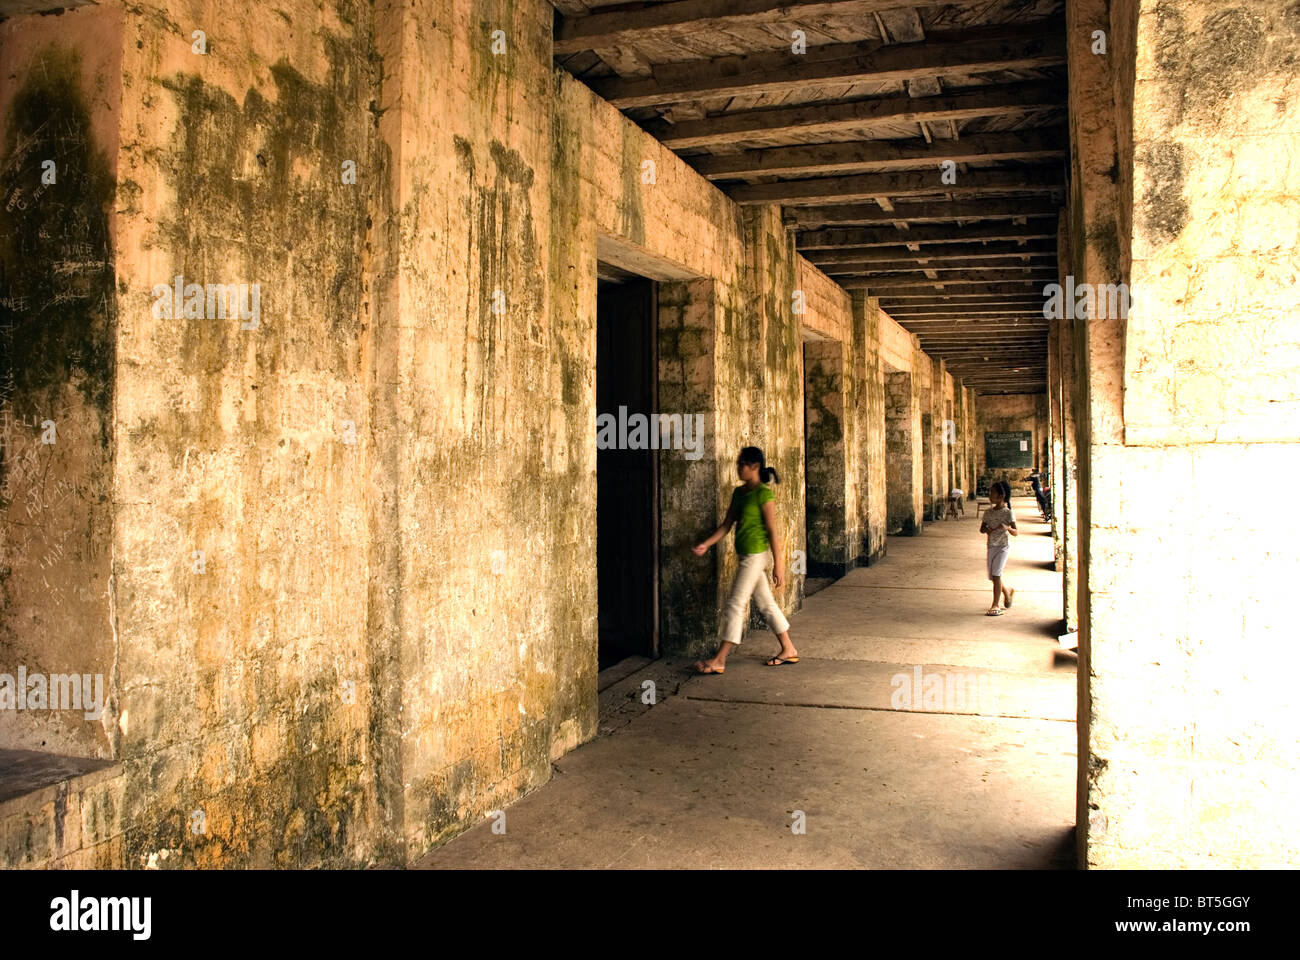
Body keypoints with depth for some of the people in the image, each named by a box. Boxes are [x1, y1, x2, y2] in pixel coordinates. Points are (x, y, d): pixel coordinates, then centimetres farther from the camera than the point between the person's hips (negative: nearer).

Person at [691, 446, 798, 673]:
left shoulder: (763, 493, -14)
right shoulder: (739, 493, 11)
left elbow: (772, 530, -14)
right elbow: (727, 524, 12)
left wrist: (778, 565, -15)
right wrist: (705, 545, 1)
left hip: (756, 554, -9)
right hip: (746, 555, 9)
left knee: (735, 604, -7)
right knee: (766, 603, 14)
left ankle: (719, 660, -3)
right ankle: (788, 650, 24)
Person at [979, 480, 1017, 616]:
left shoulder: (1008, 513, -11)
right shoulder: (988, 512, 5)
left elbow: (1016, 533, -14)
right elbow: (981, 528, 11)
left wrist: (1007, 528, -35)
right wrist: (986, 529, -13)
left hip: (1003, 546, -6)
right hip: (991, 547, 6)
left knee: (996, 575, -12)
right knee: (992, 576, 11)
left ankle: (995, 605, -5)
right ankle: (1008, 591, 40)